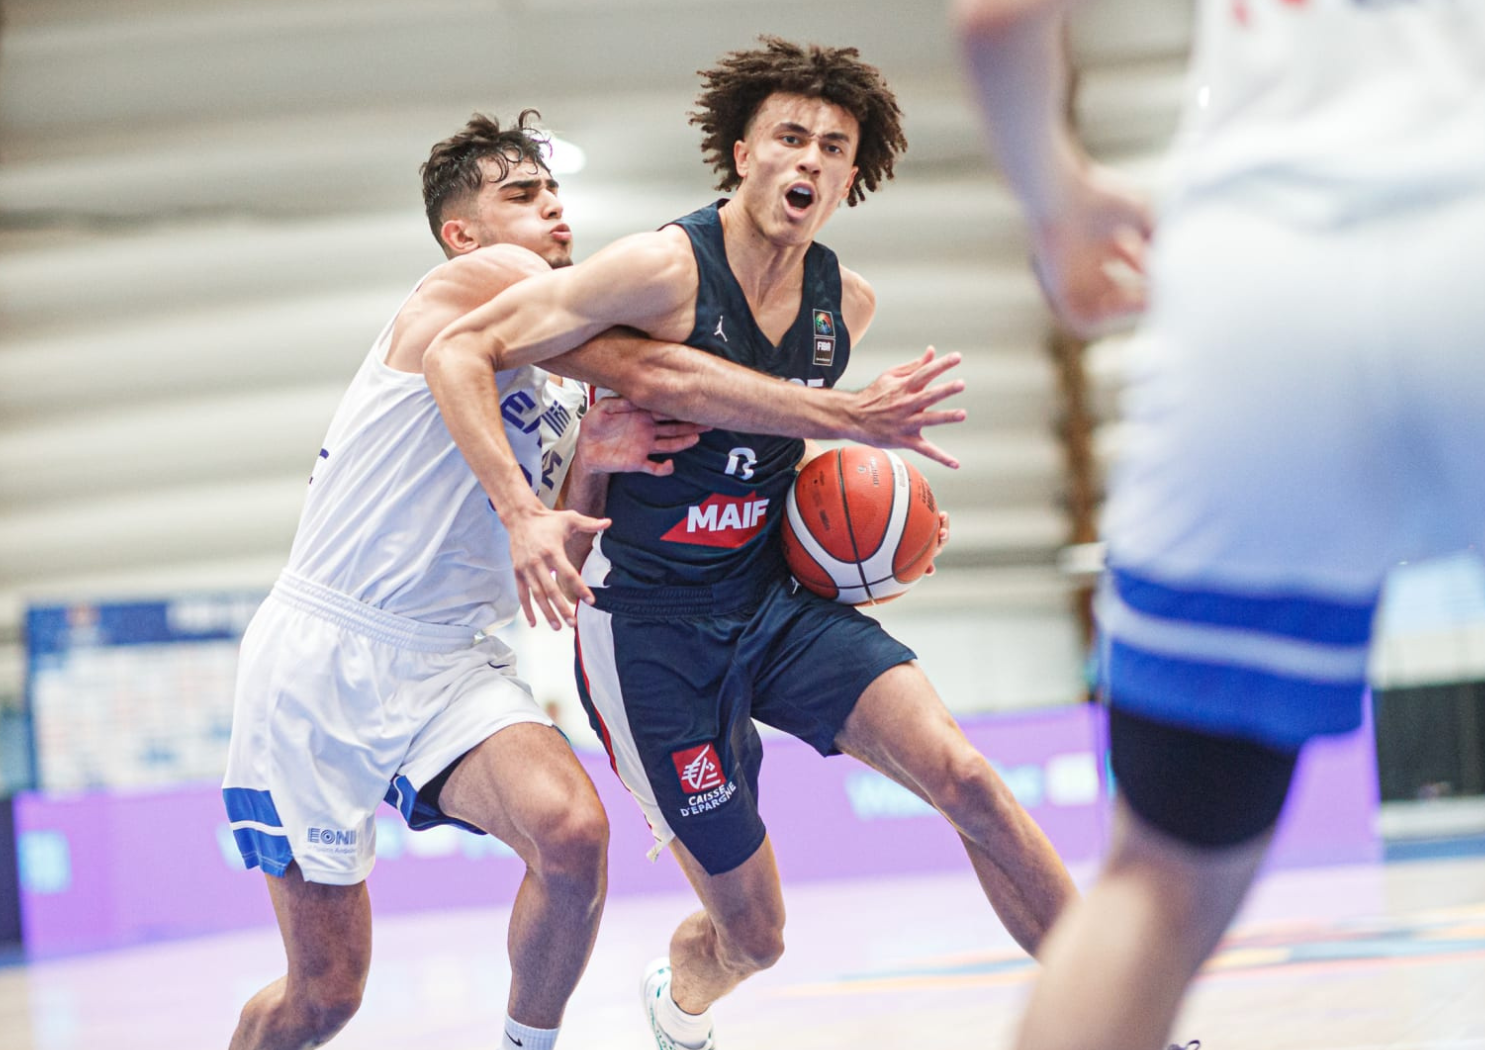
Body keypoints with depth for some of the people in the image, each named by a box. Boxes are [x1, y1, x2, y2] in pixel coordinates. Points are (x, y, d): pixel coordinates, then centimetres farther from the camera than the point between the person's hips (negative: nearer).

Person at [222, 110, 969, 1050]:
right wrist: (851, 416, -13)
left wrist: (582, 462, -4)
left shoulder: (566, 397, 17)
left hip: (450, 660, 6)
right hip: (324, 654, -6)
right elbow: (661, 377, -15)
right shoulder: (481, 277, -8)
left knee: (572, 832, -24)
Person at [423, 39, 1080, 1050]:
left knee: (960, 772, -18)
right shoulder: (665, 271, -19)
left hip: (777, 595, 5)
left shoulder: (847, 301, 1)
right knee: (753, 934, 1)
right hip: (651, 624, -5)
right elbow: (460, 351, -18)